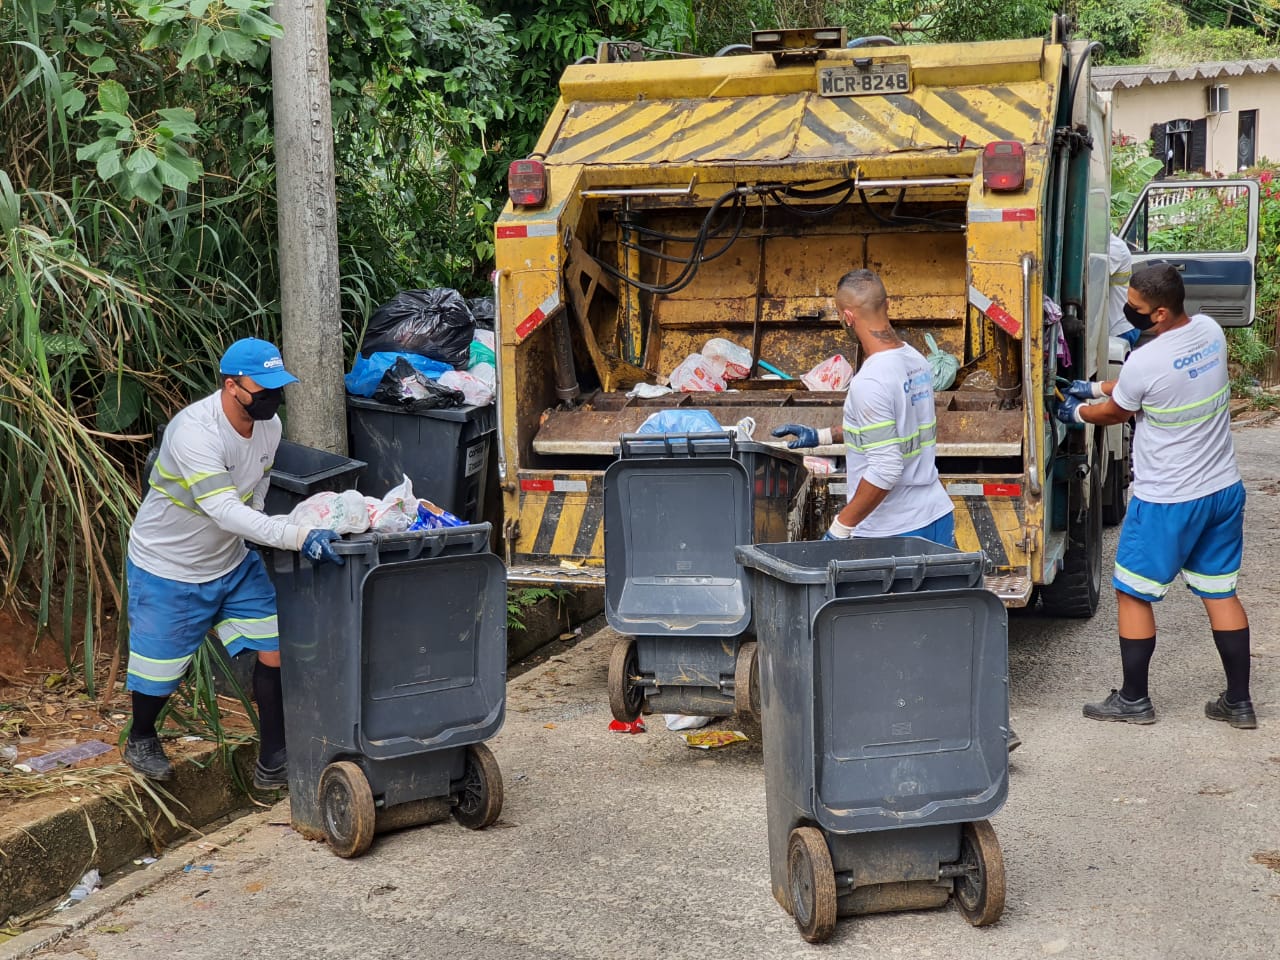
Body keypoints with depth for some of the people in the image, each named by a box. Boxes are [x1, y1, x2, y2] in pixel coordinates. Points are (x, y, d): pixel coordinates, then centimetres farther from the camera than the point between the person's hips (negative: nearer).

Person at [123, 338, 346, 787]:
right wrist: (300, 537, -49)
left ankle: (274, 762, 7)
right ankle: (141, 739, 42)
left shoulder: (269, 425, -8)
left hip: (233, 562, 6)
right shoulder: (194, 432, -33)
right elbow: (225, 510, -41)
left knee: (274, 650, -4)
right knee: (159, 669, 9)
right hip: (168, 570, -6)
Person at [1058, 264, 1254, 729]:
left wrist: (1076, 411, 17)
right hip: (1224, 490, 7)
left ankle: (1133, 700, 19)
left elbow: (1115, 412, -4)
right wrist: (1095, 387, 19)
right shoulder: (1210, 332, -2)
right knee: (1220, 592, 16)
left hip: (1167, 502, -7)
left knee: (1133, 593, 9)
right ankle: (1238, 702, 23)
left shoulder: (1144, 363, -24)